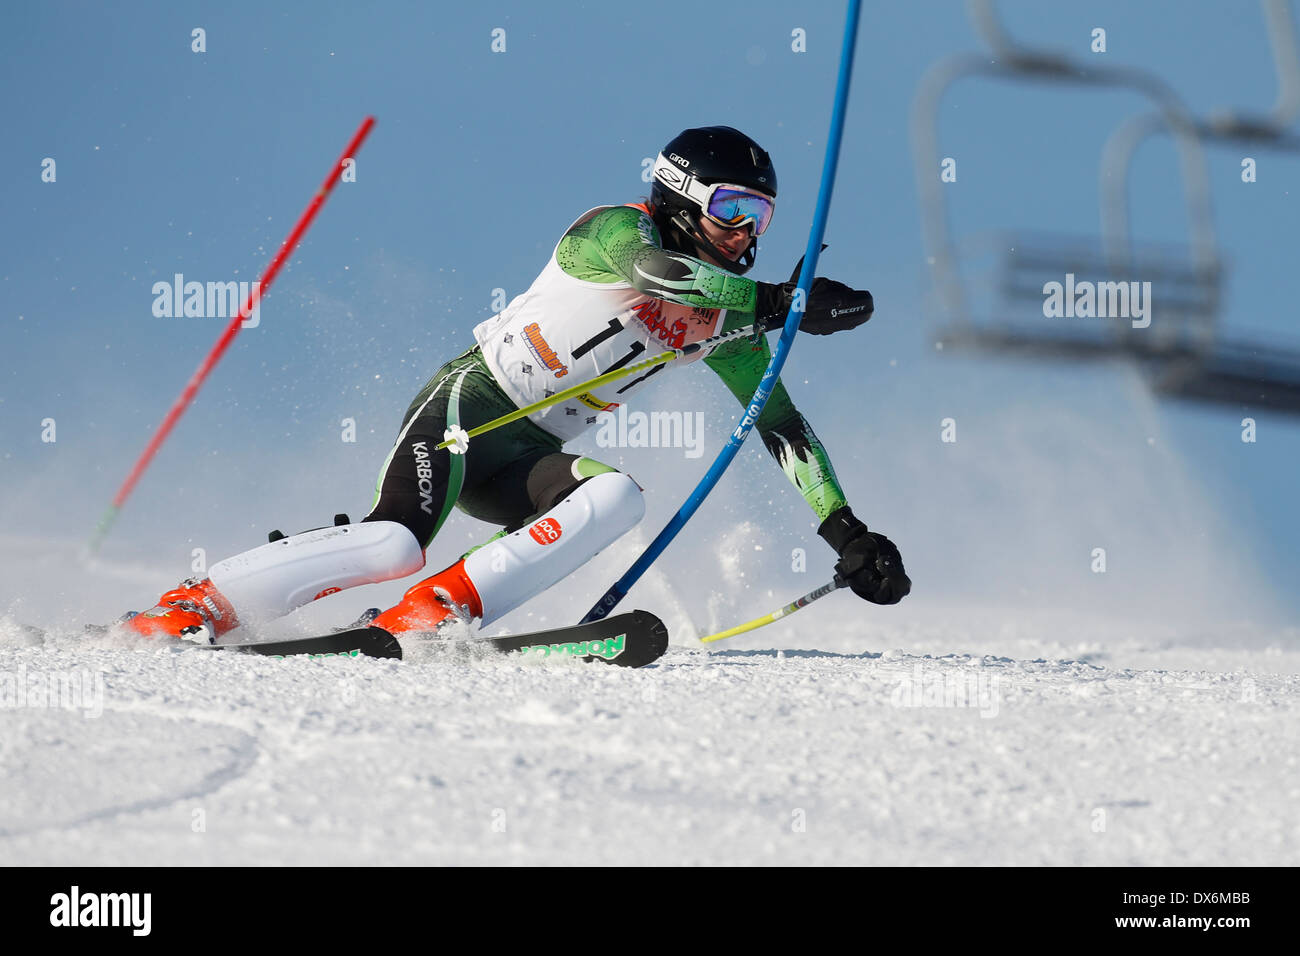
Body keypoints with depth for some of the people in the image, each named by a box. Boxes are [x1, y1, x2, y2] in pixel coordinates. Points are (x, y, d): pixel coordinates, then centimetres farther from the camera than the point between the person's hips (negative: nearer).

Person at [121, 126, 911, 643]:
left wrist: (844, 530, 4)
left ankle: (437, 613, -29)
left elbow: (781, 425, 13)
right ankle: (191, 607, -20)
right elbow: (653, 272, -32)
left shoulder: (724, 317, 11)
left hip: (527, 455, 7)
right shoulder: (615, 231, -9)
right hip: (472, 400, -7)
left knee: (619, 497, -26)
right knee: (398, 542, -31)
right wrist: (780, 302, -35)